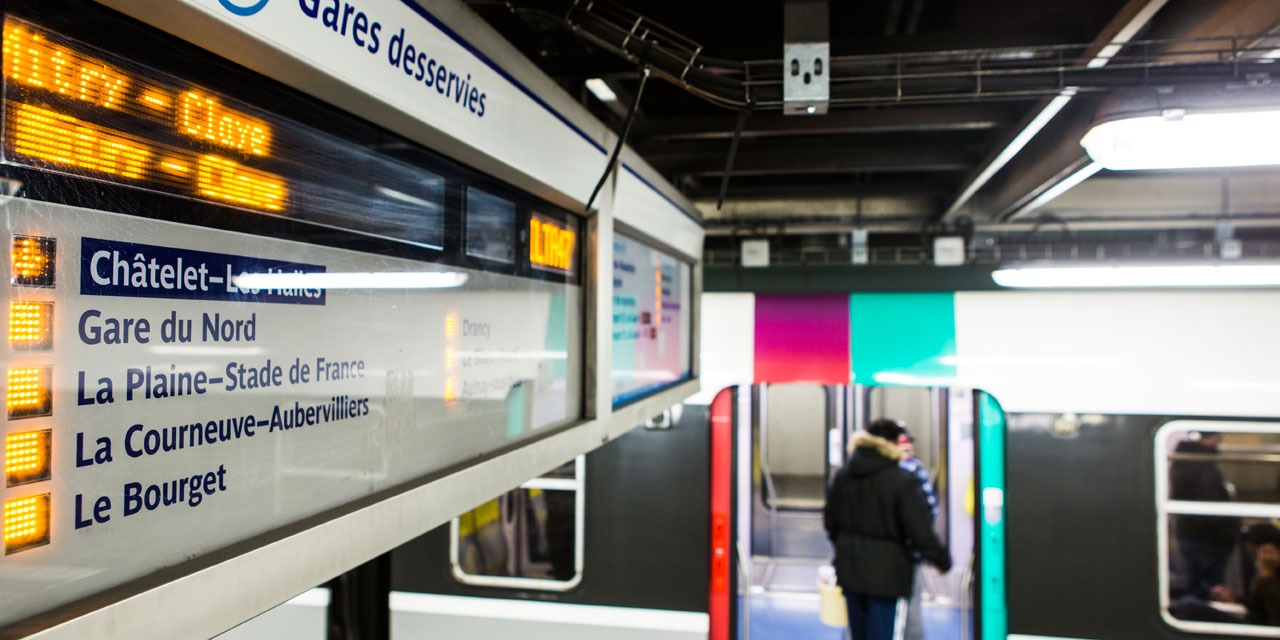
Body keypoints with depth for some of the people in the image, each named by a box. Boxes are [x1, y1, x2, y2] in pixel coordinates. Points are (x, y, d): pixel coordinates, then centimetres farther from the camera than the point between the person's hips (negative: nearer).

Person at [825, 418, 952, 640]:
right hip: (886, 571, -6)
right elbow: (920, 531, -16)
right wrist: (941, 560, -1)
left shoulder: (843, 476, 4)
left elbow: (830, 520, 12)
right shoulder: (902, 481, -16)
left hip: (850, 569, 6)